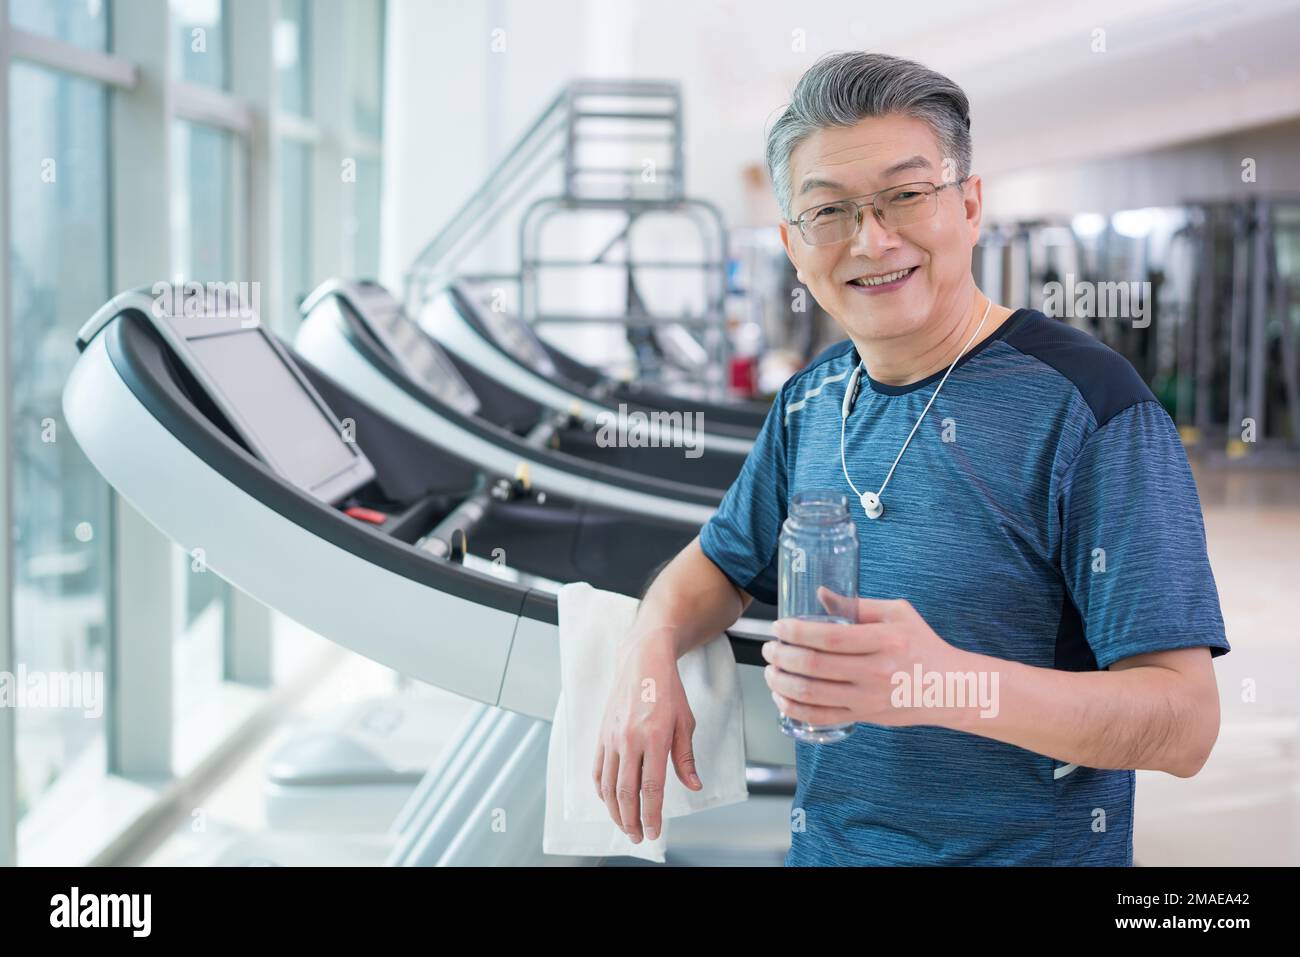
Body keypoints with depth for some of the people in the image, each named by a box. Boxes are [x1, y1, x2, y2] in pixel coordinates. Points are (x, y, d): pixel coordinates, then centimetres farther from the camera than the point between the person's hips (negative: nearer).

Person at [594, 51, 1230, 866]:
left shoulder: (1089, 402, -20)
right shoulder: (810, 400, 0)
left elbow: (1186, 720, -23)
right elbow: (724, 561, 13)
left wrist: (949, 684, -38)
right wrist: (649, 654, -9)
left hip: (1032, 848, -5)